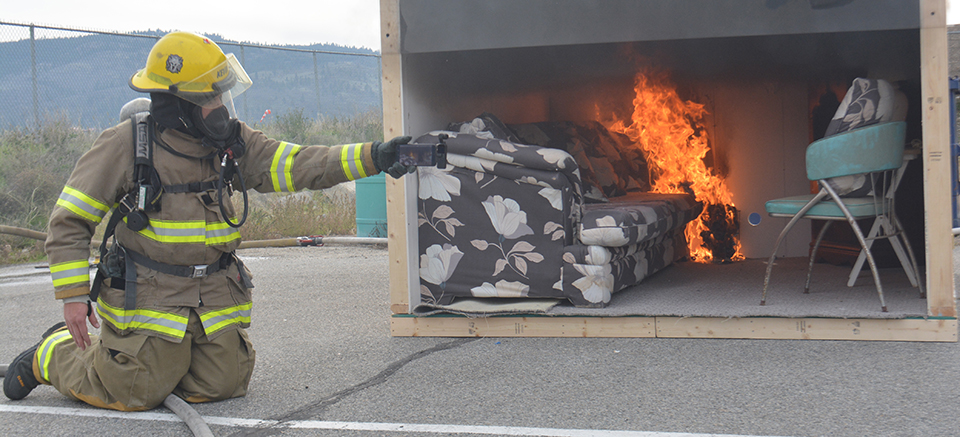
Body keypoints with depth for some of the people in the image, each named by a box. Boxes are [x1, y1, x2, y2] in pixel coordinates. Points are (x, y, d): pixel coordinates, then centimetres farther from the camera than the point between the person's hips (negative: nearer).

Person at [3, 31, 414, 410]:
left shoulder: (232, 141, 1)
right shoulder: (126, 145, -12)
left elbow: (297, 166, -5)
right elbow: (70, 220, -8)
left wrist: (372, 157, -17)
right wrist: (73, 294, -13)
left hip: (215, 295, 5)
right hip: (146, 296, -5)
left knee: (223, 384, 3)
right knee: (135, 392, -2)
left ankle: (154, 354, 29)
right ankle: (54, 353, 26)